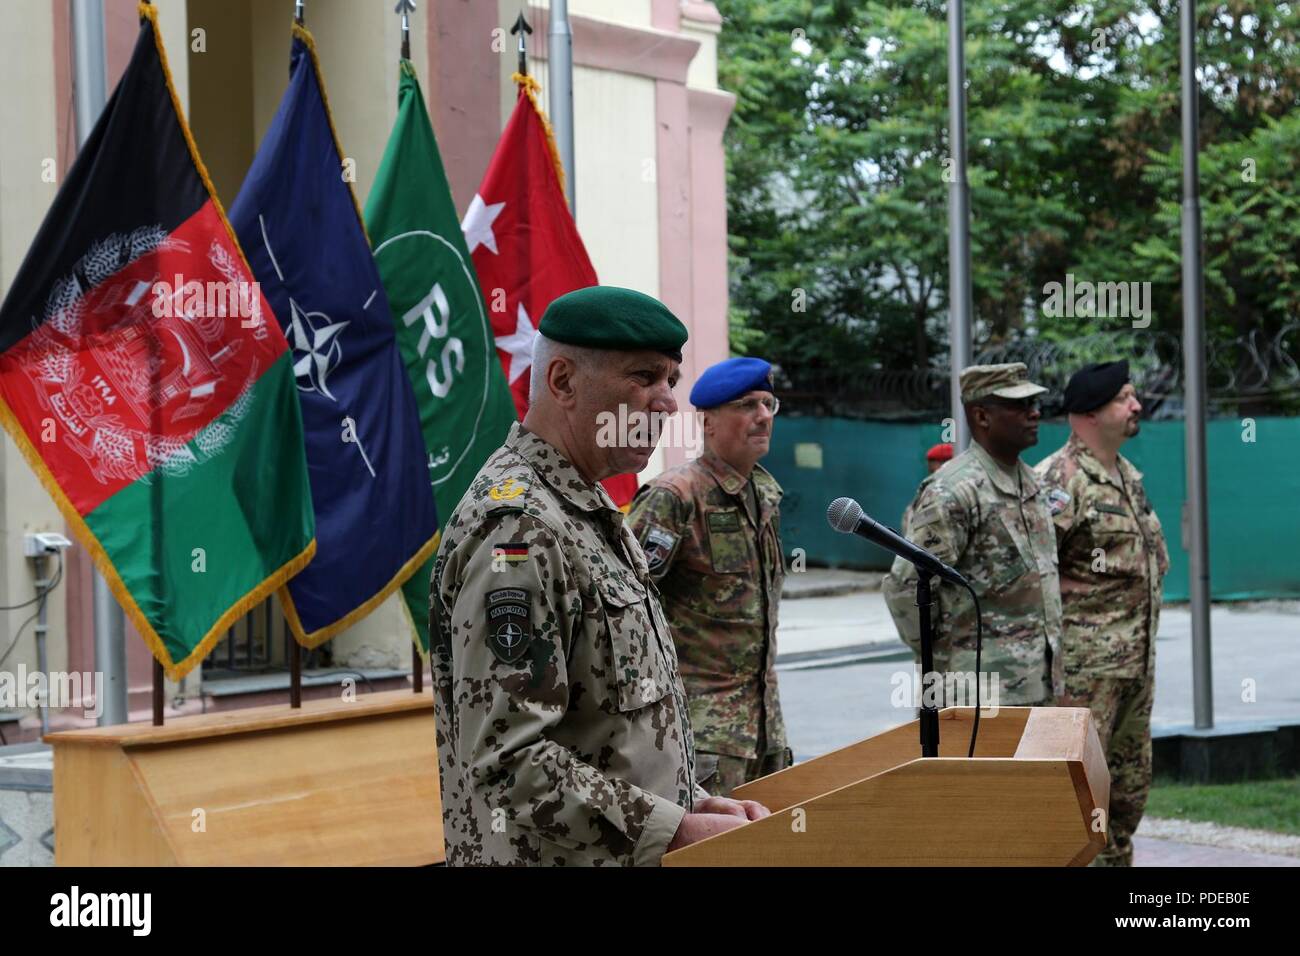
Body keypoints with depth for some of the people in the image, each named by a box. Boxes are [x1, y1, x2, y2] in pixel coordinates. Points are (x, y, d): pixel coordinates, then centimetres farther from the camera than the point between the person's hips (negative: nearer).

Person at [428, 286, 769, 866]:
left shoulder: (589, 512, 12)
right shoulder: (517, 526, -19)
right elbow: (508, 758, -25)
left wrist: (692, 802, 5)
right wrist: (678, 831, -22)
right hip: (557, 855, -9)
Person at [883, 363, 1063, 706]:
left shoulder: (1029, 481, 13)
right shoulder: (953, 493, -17)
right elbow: (904, 587, -20)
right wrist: (937, 651, -8)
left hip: (1036, 685, 9)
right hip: (982, 691, -9)